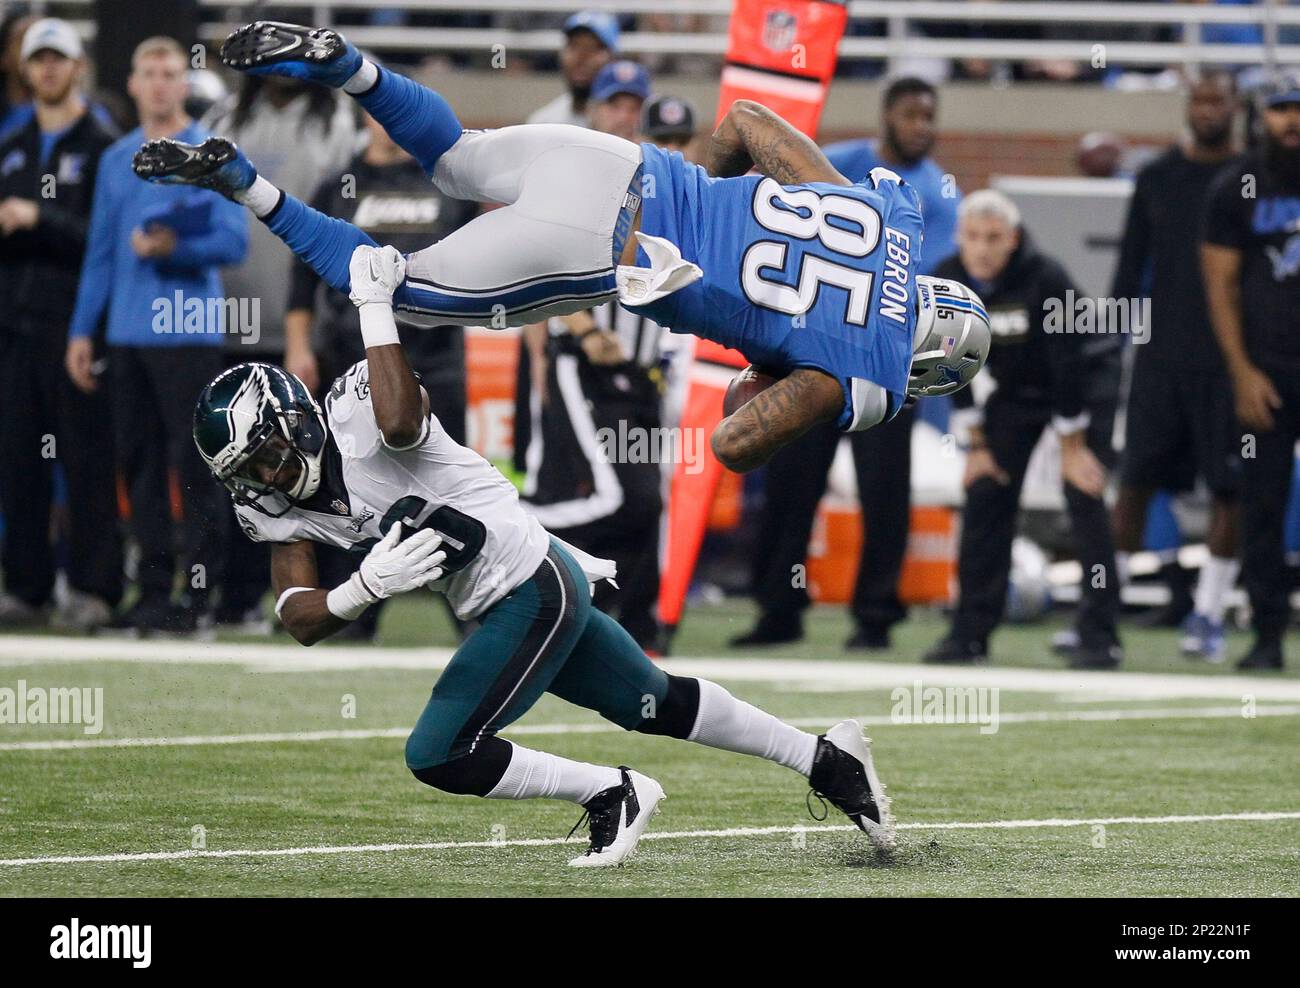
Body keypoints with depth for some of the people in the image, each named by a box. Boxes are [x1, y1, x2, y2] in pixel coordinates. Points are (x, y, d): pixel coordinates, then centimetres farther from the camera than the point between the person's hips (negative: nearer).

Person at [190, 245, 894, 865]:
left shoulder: (359, 410, -20)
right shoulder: (278, 514, 3)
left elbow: (400, 420, -45)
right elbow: (301, 619, -4)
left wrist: (374, 306, -39)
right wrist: (366, 587, -23)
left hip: (537, 591, -9)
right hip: (502, 608, 9)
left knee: (436, 757, -14)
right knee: (658, 706, 23)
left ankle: (612, 794, 1)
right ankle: (825, 758, 38)